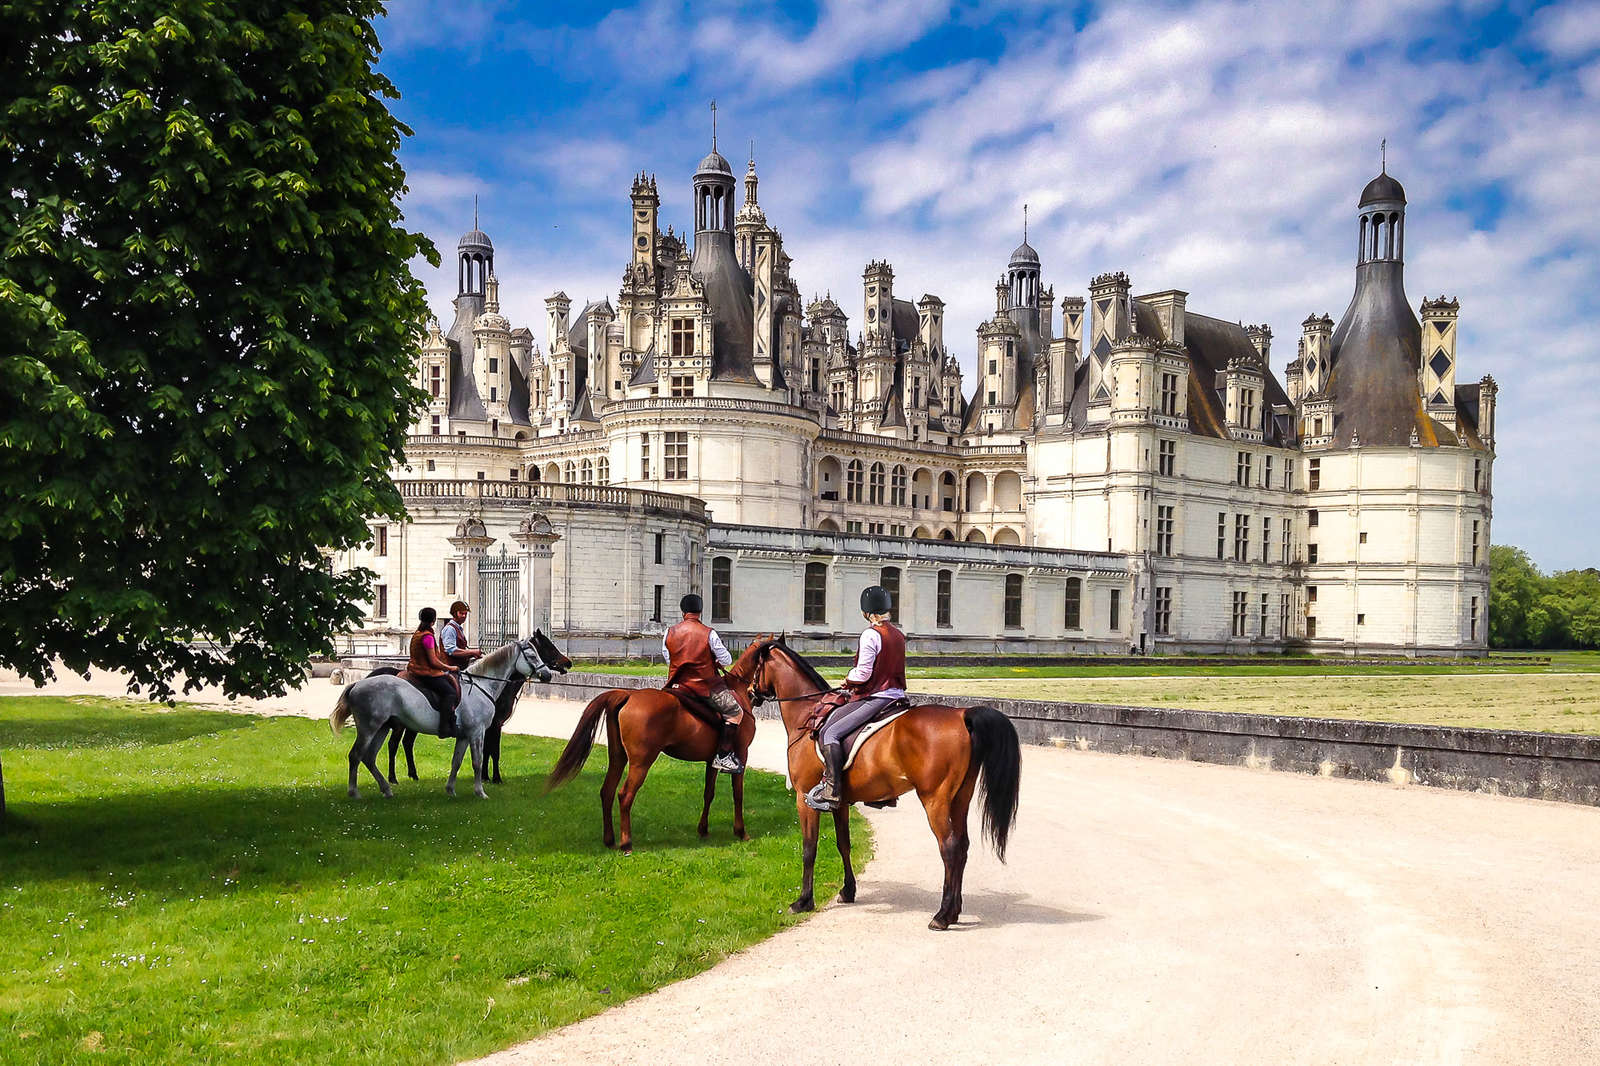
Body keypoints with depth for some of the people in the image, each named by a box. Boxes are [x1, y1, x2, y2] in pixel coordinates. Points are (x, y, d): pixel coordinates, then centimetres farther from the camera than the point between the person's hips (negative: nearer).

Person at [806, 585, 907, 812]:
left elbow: (863, 673, -17)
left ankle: (832, 793, -22)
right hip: (896, 694, 10)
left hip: (874, 698, -10)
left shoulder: (870, 634, -14)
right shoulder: (899, 636, 13)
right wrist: (854, 682, 19)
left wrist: (848, 679, 4)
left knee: (830, 732, -14)